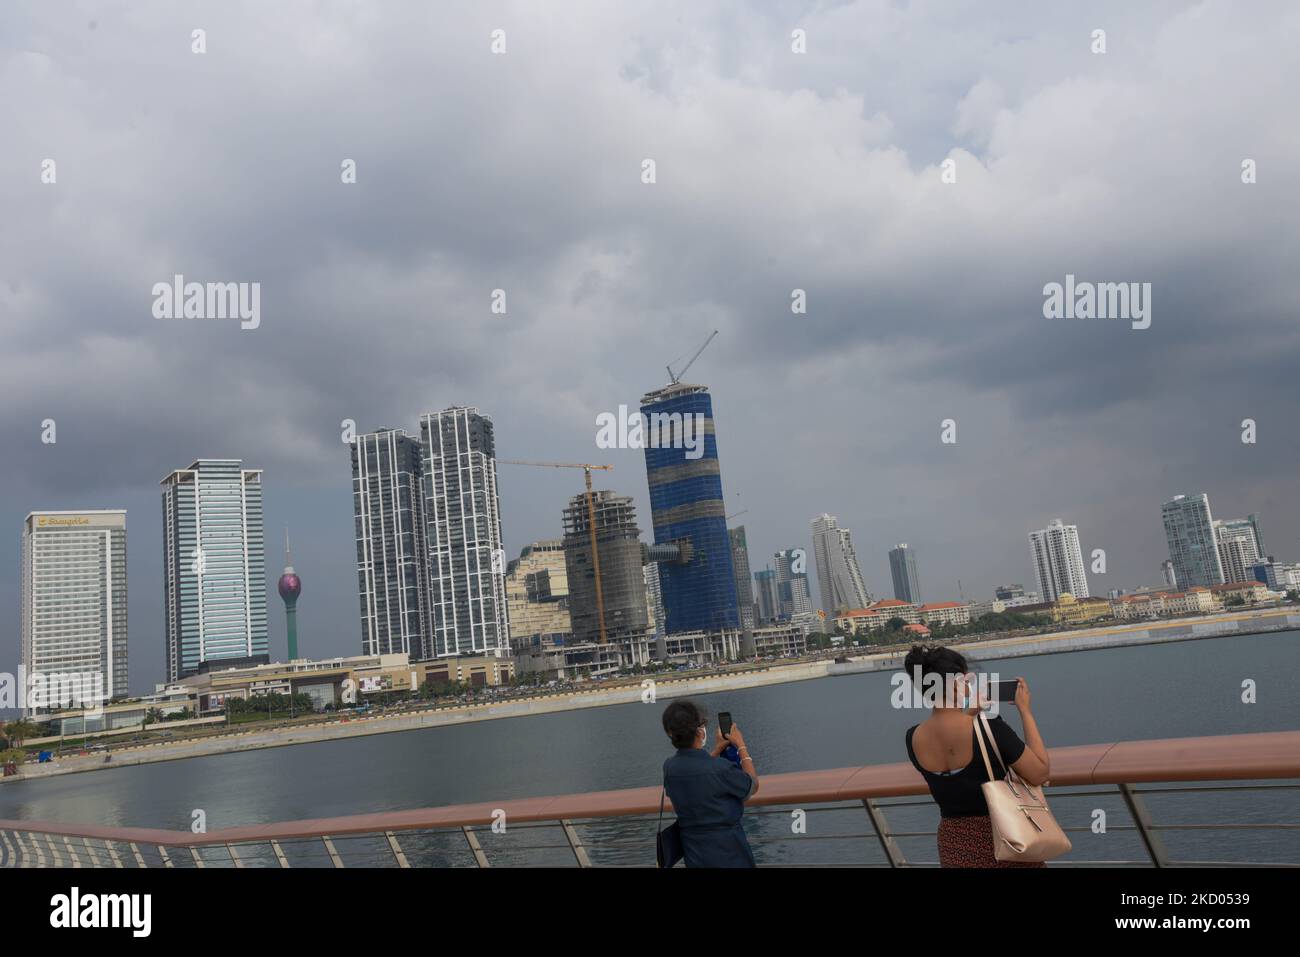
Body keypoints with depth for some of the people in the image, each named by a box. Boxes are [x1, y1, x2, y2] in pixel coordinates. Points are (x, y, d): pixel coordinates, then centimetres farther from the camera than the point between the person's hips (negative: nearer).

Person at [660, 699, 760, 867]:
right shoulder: (721, 768, -26)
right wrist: (741, 746, 2)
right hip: (729, 854, -6)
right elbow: (753, 787, -6)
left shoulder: (669, 767, -8)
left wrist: (717, 749, 15)